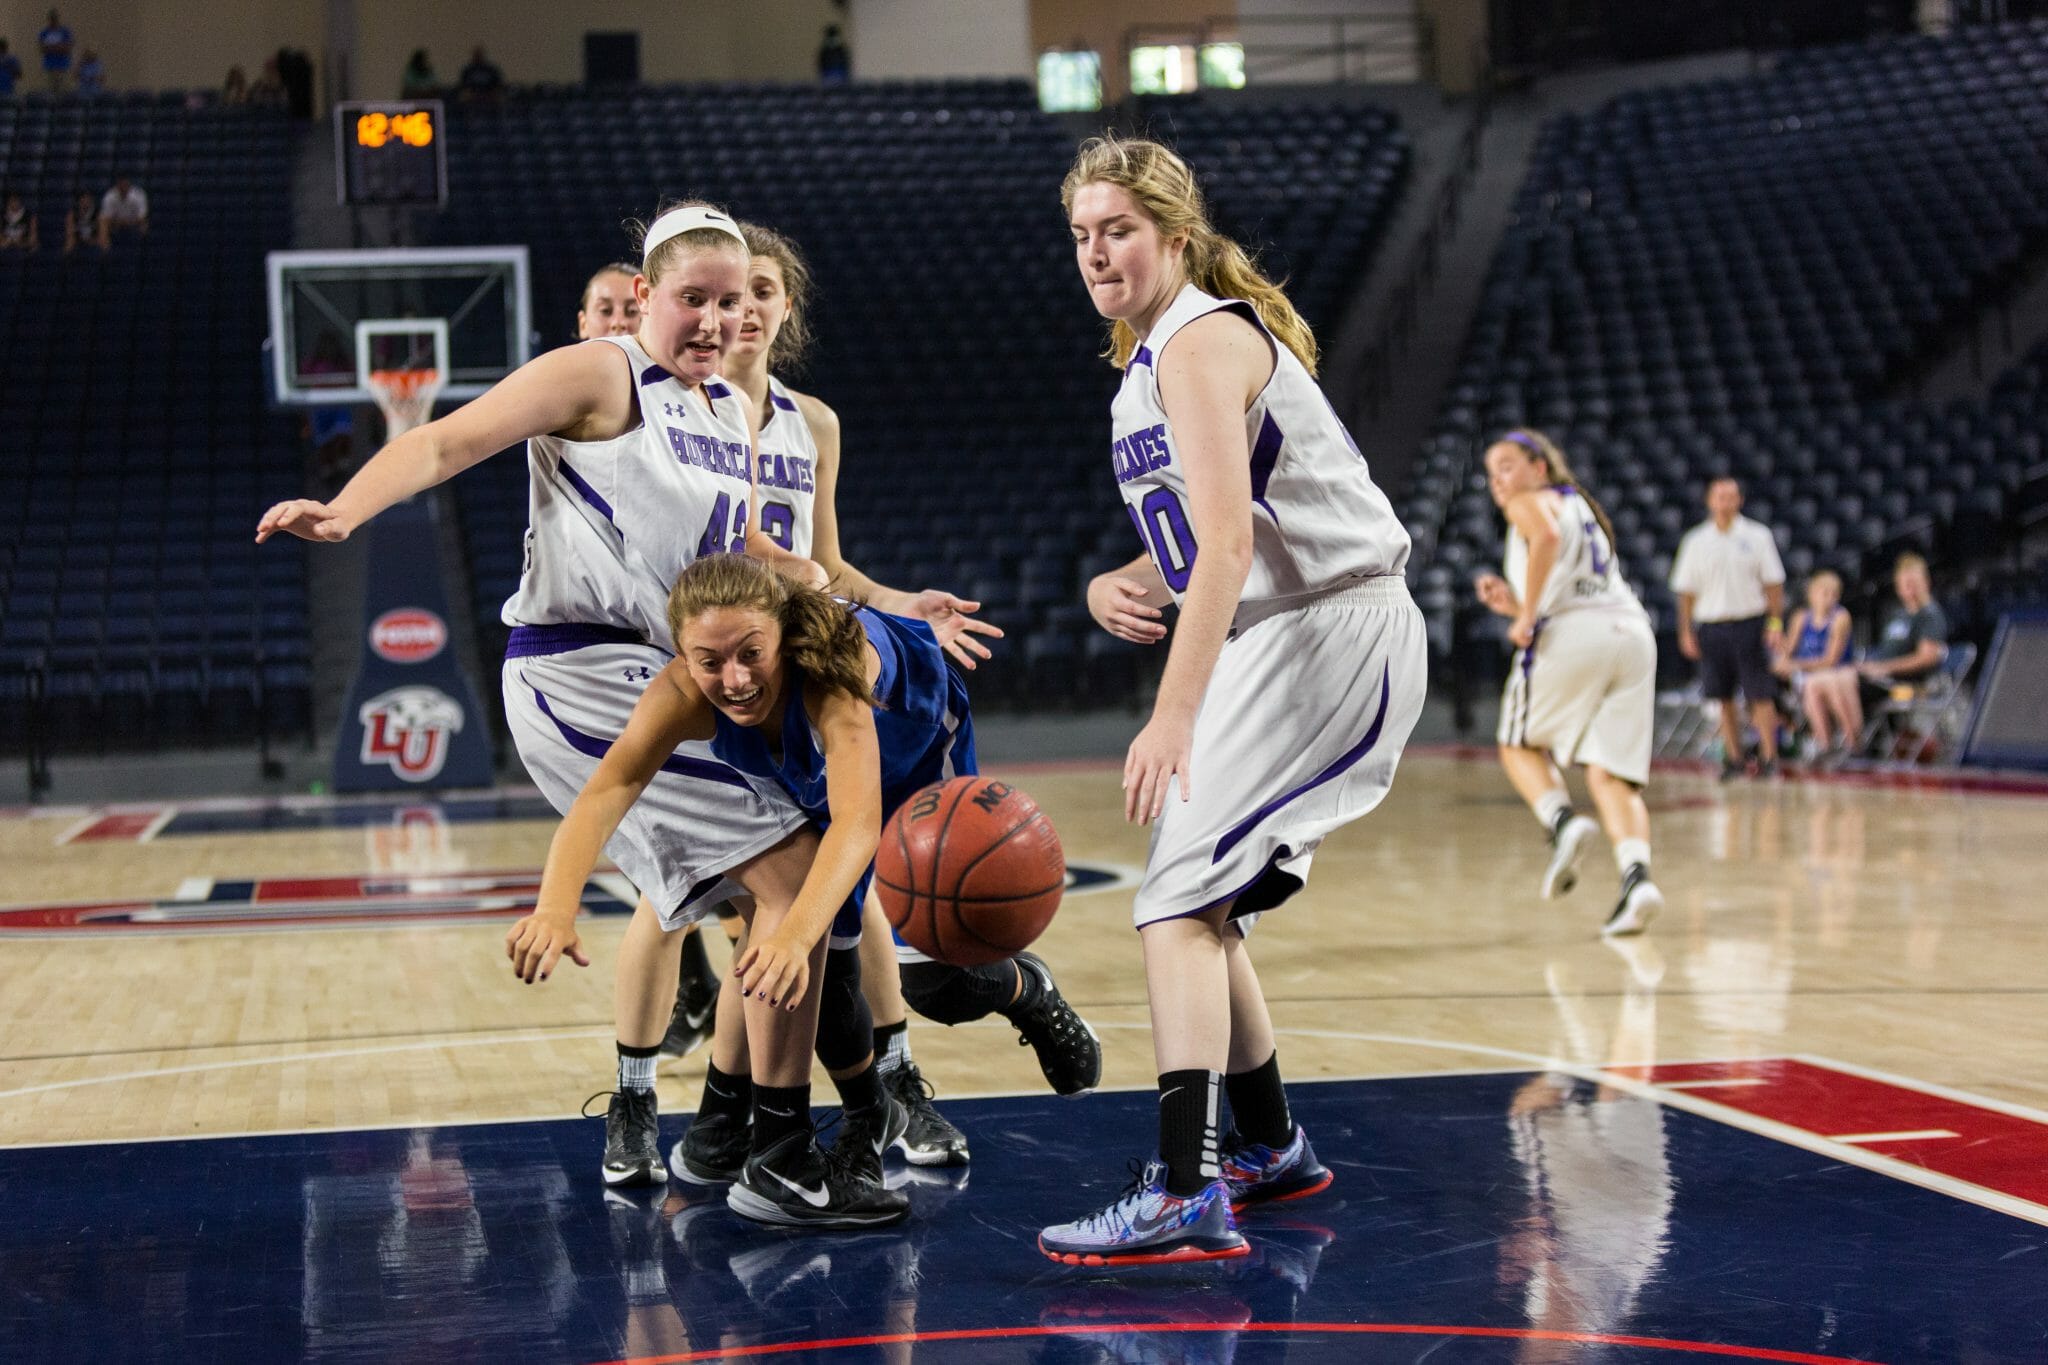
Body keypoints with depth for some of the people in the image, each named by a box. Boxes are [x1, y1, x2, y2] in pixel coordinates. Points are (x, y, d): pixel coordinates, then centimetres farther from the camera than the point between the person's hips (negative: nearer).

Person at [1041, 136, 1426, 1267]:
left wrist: (1172, 715, -32)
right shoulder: (1147, 359, 16)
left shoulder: (1204, 342, -14)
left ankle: (1186, 1192, -25)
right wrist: (1113, 586, 0)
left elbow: (1228, 538, -26)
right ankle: (1269, 1148, 31)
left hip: (1336, 628, -10)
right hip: (1273, 640, 10)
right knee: (1200, 900, 16)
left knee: (1181, 893, -19)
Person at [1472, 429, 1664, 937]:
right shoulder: (1584, 510, 35)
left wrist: (1528, 615, -12)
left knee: (1520, 745, 14)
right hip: (1633, 633, 7)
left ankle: (1562, 822, -12)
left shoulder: (1532, 501, 11)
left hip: (1573, 635, -6)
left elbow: (1548, 535, -15)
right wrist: (1514, 605, 26)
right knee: (1611, 773, 2)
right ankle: (1637, 875, -20)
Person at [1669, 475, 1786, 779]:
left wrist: (1776, 622, -6)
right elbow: (1686, 591, 8)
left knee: (1760, 695, -6)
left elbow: (1773, 583, 3)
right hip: (1711, 626, 2)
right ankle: (1734, 758, 13)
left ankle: (1768, 758, -1)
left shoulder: (1757, 536, 2)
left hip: (1750, 624, -2)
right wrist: (1686, 632, 2)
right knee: (1724, 698, 5)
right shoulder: (1696, 541, 6)